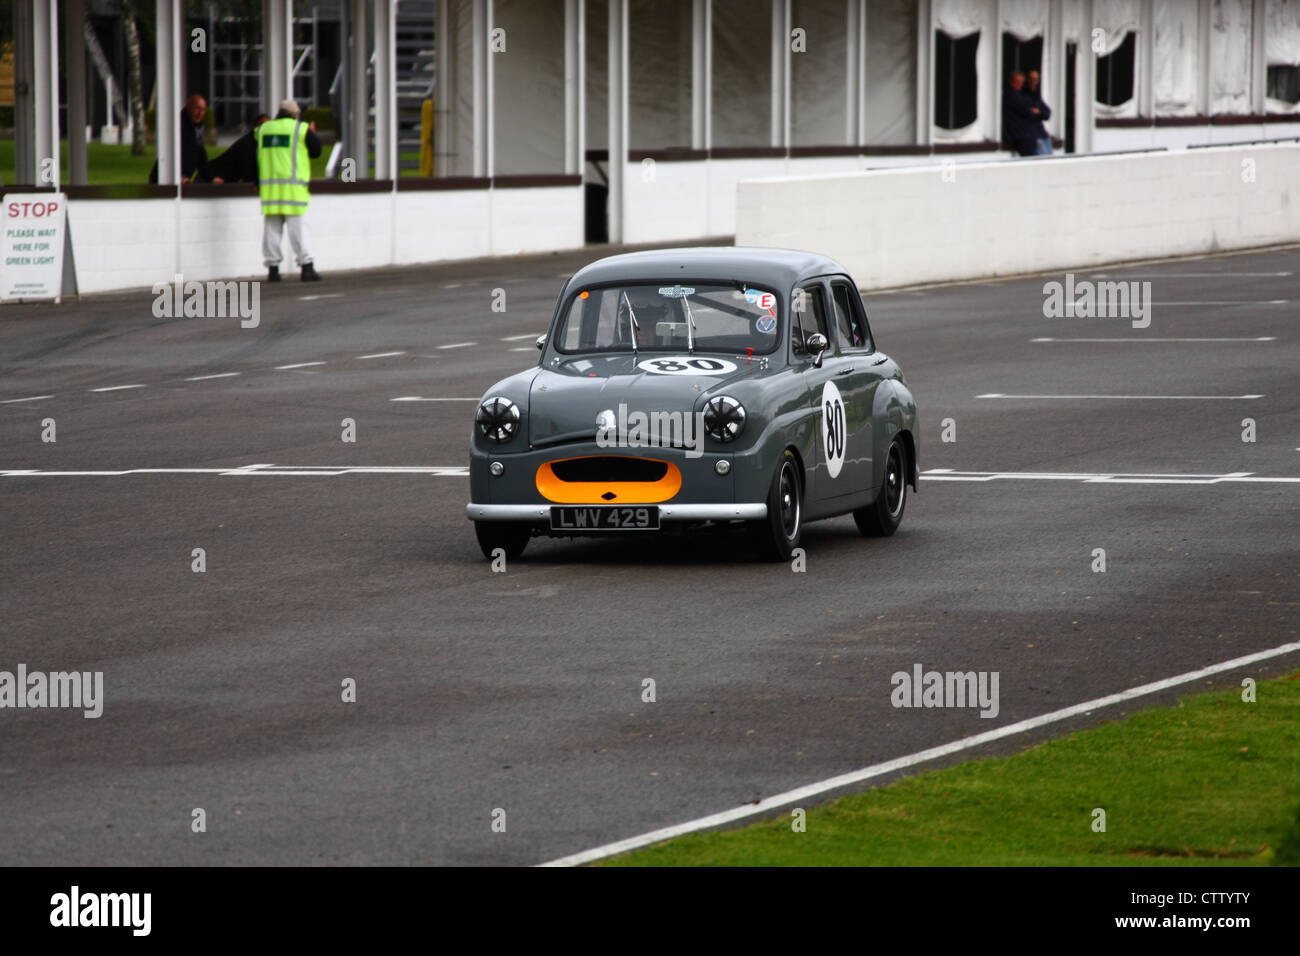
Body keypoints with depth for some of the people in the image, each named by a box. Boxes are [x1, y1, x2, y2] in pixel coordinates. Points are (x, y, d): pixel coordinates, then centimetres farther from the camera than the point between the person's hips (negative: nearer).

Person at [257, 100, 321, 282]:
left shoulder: (262, 129, 11)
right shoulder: (301, 129, -1)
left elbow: (255, 156, 11)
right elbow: (316, 151, 4)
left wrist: (257, 183, 16)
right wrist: (313, 134, 22)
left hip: (268, 186, 3)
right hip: (294, 188, -3)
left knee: (271, 228, 6)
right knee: (298, 227, -2)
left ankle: (272, 268, 4)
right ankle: (306, 267, -5)